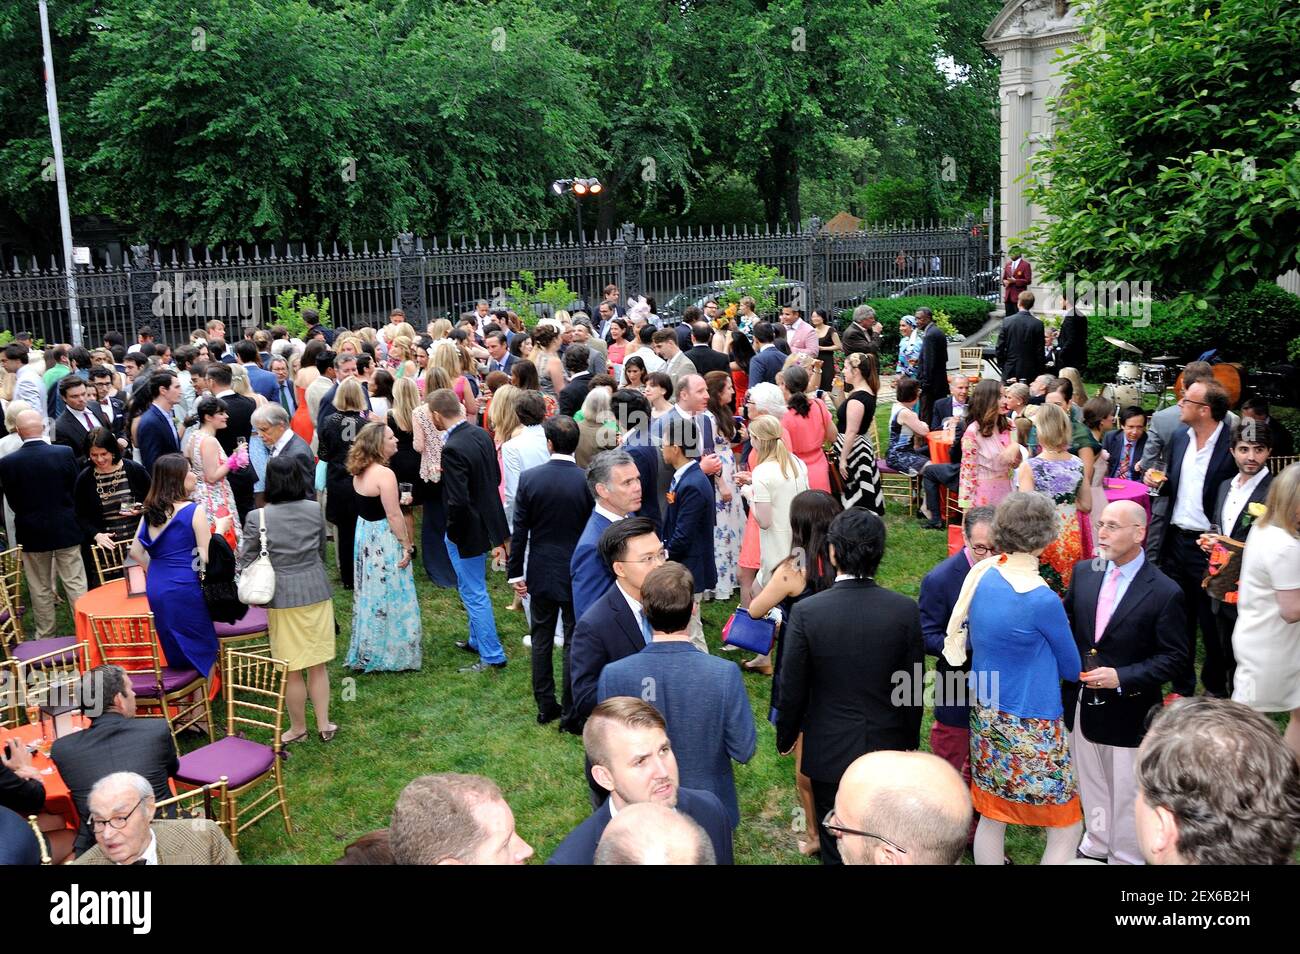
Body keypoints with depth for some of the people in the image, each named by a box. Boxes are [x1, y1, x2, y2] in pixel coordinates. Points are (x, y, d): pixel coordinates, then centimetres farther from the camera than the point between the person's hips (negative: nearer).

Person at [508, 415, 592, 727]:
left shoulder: (529, 478, -10)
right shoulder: (588, 481, -14)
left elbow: (519, 530, -5)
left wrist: (515, 572, 4)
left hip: (541, 572, 2)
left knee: (541, 640, 16)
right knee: (575, 642, 7)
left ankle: (545, 707, 24)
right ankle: (570, 713, 12)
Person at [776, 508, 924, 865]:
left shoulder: (806, 611, -19)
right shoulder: (906, 610, -14)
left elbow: (792, 689, -11)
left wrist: (785, 737, 7)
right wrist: (910, 738, 13)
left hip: (829, 752, -2)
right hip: (888, 749, 2)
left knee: (837, 847, 16)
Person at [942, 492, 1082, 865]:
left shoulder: (981, 576, -4)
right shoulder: (1041, 599, -22)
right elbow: (1072, 670, -5)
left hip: (985, 716, 7)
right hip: (1030, 729, -7)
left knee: (991, 816, 19)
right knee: (1066, 828, 10)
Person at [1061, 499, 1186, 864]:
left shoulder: (1164, 592, -17)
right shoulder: (1084, 572, -3)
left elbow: (1174, 656, -13)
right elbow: (1066, 622, 11)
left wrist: (1121, 677, -22)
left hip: (1128, 710, -5)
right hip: (1082, 704, 5)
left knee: (1126, 793, 12)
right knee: (1090, 782, 23)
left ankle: (1125, 856, 32)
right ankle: (1096, 846, 44)